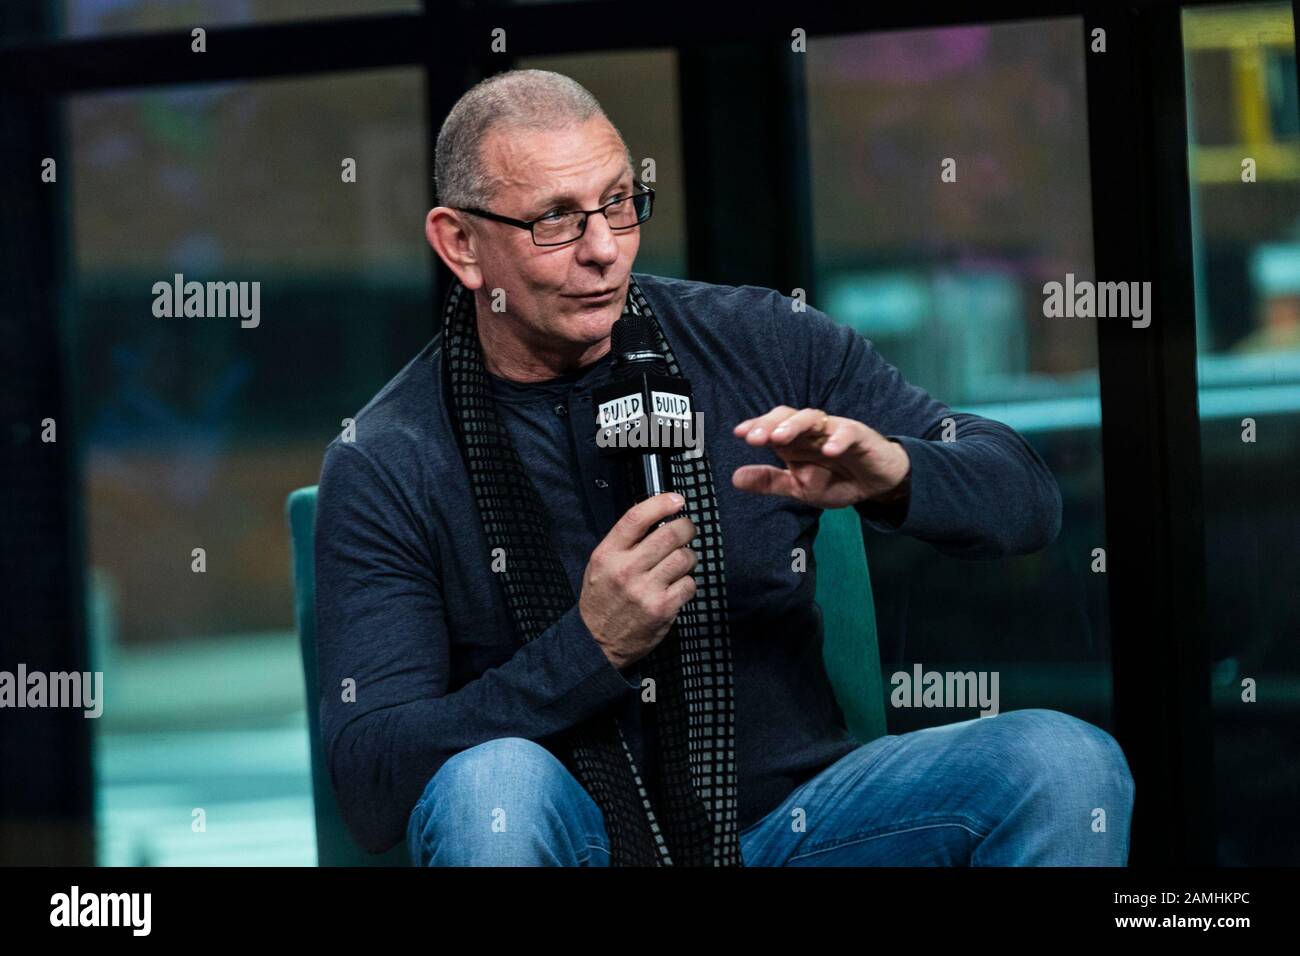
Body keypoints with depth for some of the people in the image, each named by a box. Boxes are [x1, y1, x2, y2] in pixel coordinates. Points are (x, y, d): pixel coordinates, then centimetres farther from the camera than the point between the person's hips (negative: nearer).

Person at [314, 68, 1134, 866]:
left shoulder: (760, 343, 1)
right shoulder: (385, 467, -6)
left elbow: (1030, 499, 2)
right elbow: (369, 786, -13)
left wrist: (891, 476, -22)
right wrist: (591, 648, -25)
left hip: (787, 822, 3)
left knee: (1066, 762, -21)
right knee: (491, 784, -37)